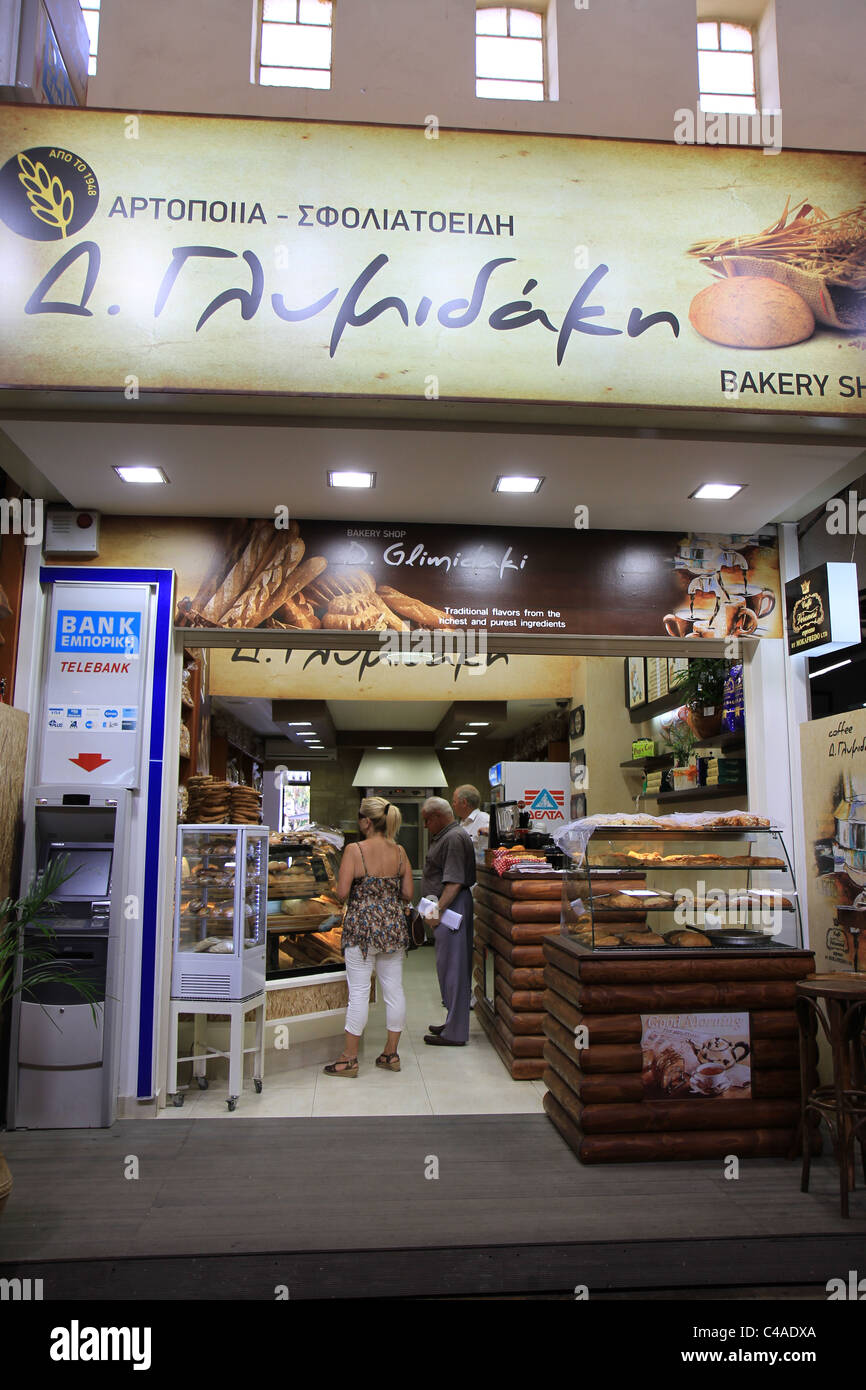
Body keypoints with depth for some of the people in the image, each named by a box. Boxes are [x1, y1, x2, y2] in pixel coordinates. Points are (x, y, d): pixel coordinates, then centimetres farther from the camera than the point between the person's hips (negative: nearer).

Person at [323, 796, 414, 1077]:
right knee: (394, 989, 11)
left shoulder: (355, 850, -12)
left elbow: (342, 893, -14)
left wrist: (362, 887, 7)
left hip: (362, 924, -5)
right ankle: (391, 1053, 21)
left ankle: (349, 1058, 11)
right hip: (394, 926, 5)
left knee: (359, 991, 2)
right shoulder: (399, 851, 2)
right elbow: (407, 894, 4)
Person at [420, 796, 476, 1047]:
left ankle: (454, 1033, -1)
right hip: (446, 909, 11)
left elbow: (454, 881, -22)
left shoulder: (454, 838, -15)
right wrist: (436, 908, 19)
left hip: (451, 908, -11)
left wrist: (438, 909, -22)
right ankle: (454, 1023, 23)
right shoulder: (445, 837, 19)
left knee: (452, 967, -6)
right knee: (448, 967, 15)